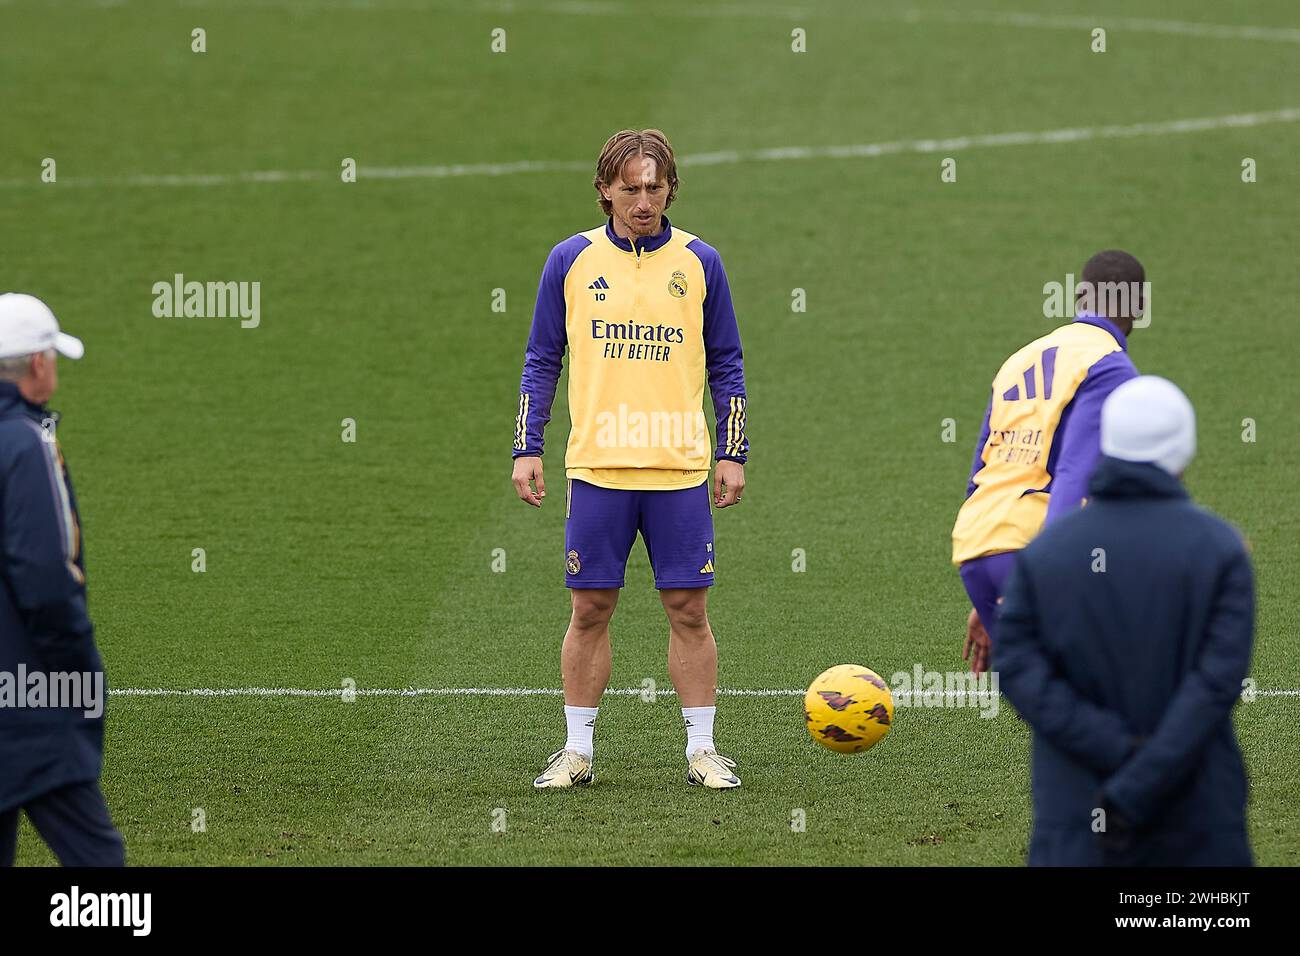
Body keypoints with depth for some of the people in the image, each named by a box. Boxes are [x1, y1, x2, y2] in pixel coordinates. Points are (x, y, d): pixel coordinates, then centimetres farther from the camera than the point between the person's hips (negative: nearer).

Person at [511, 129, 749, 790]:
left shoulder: (699, 263, 5)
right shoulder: (571, 261, 4)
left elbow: (726, 366, 11)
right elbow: (541, 362, 10)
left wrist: (733, 454, 5)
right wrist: (527, 450, 3)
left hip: (681, 469, 0)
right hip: (596, 465, 0)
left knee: (688, 610, 1)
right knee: (590, 610, 3)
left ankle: (701, 750, 8)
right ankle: (578, 751, 11)